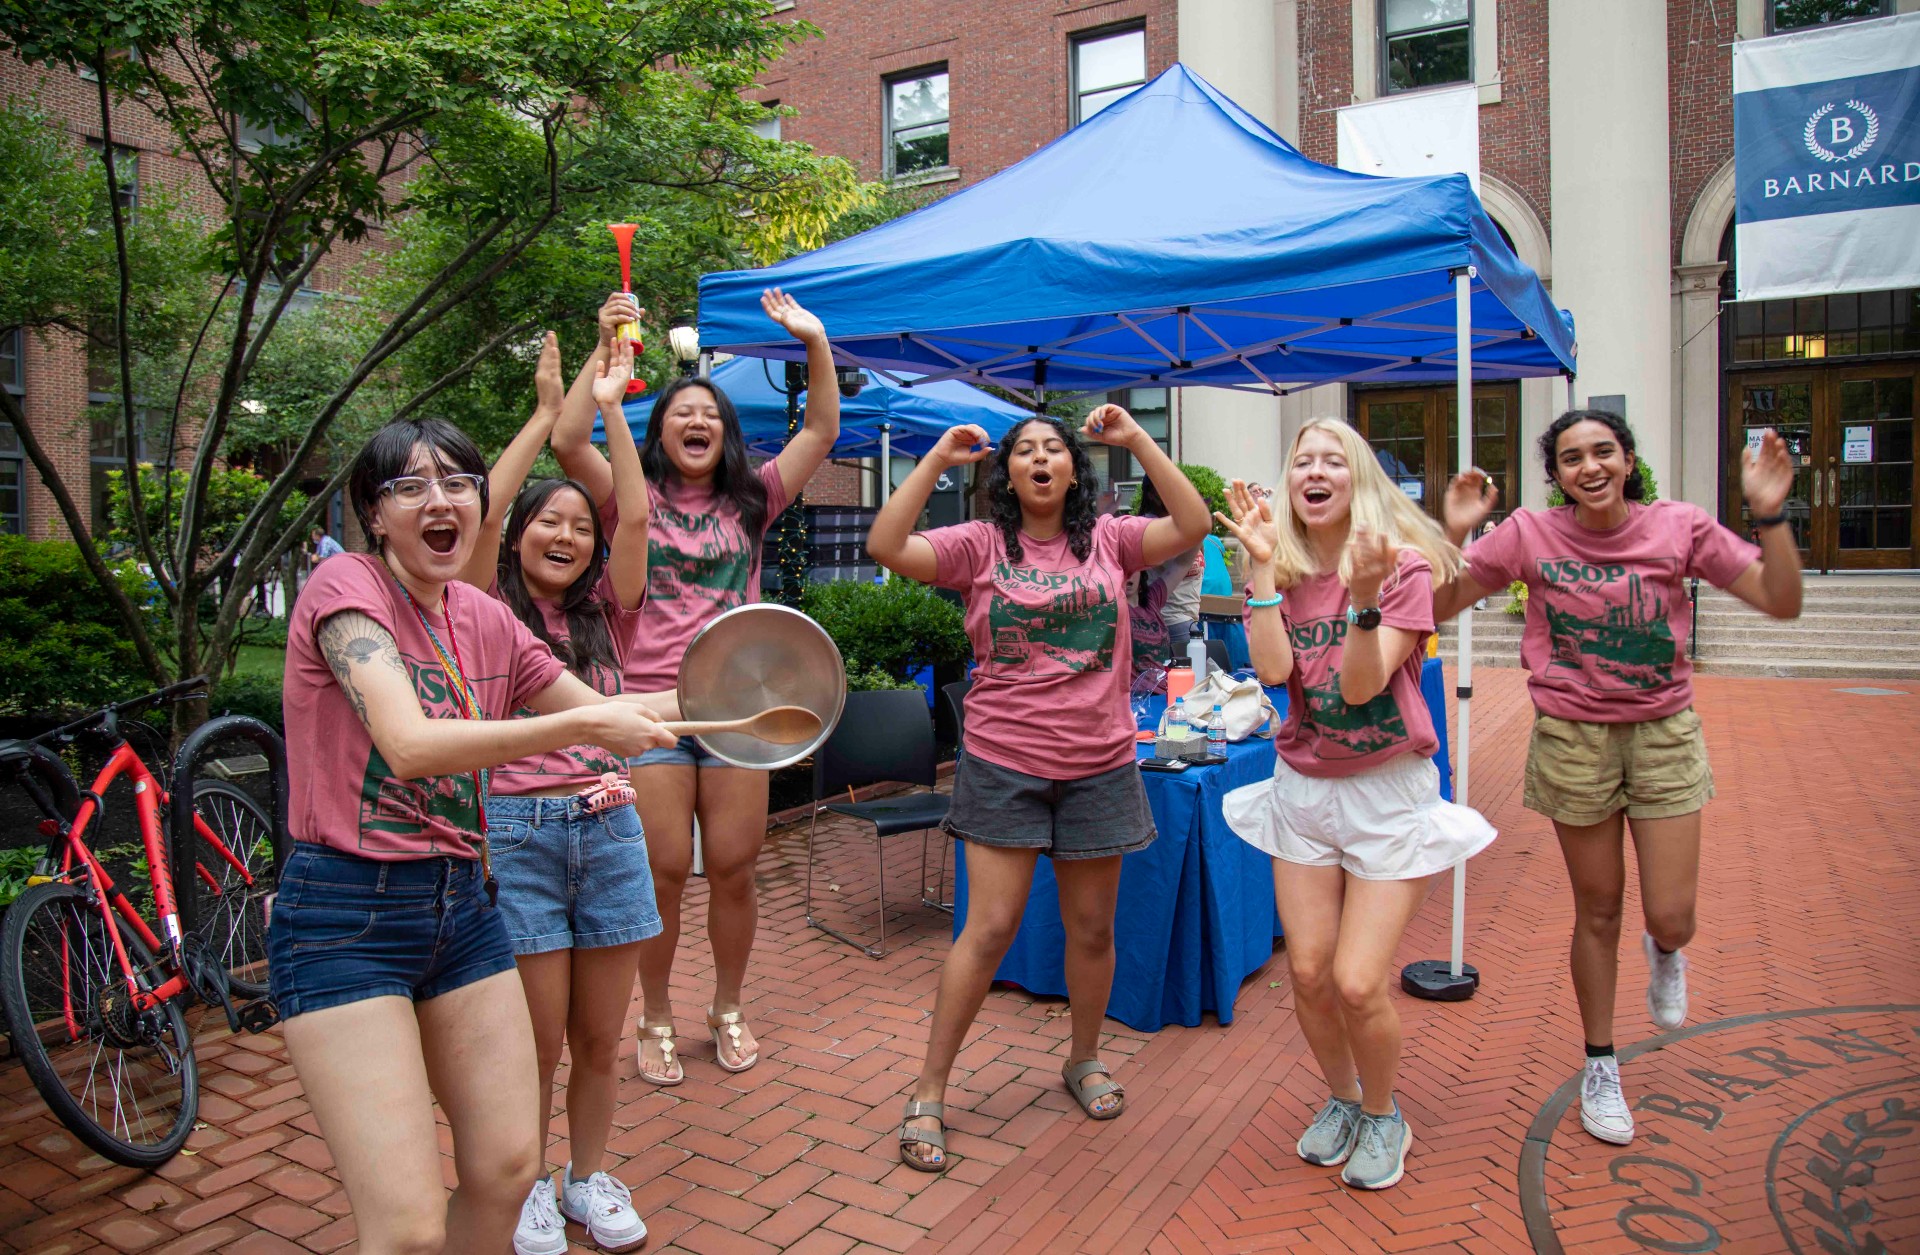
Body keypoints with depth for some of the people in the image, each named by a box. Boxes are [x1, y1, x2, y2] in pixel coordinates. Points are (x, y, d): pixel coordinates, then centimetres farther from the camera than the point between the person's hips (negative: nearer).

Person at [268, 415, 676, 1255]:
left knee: (507, 1169, 12)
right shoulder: (346, 586, -11)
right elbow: (411, 744, -27)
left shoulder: (487, 620, 8)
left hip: (462, 905, 7)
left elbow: (610, 717, 16)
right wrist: (583, 725, -27)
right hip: (344, 918, -6)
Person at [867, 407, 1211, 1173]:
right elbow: (886, 546, -13)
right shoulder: (980, 545, -1)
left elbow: (1193, 527, -9)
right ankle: (928, 1093, 13)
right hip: (1004, 765, -2)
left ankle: (1085, 1059, 39)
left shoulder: (1108, 539, 3)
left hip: (1099, 765, 2)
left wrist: (1137, 440, -11)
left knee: (1092, 928, 14)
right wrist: (937, 460, -13)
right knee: (990, 929, -1)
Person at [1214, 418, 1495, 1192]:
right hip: (1301, 786, 4)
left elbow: (1361, 686, -19)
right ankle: (1341, 1100, 33)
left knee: (1358, 981, -6)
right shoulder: (1284, 572, 3)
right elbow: (1273, 670, -15)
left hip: (1388, 790, -4)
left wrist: (1365, 597, -32)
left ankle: (1382, 1116, 23)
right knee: (1308, 972, 5)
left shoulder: (1405, 566, -9)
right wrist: (1263, 565, -17)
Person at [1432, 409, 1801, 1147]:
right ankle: (1600, 1067, 30)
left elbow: (1781, 602, -8)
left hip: (1664, 735, 1)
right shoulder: (1529, 536, -6)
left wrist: (1770, 514, -20)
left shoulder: (1678, 528, -6)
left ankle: (1663, 955, 41)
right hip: (1573, 740, 0)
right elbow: (1440, 607, -5)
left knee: (1670, 918, -1)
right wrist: (1455, 533, -19)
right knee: (1598, 913, 10)